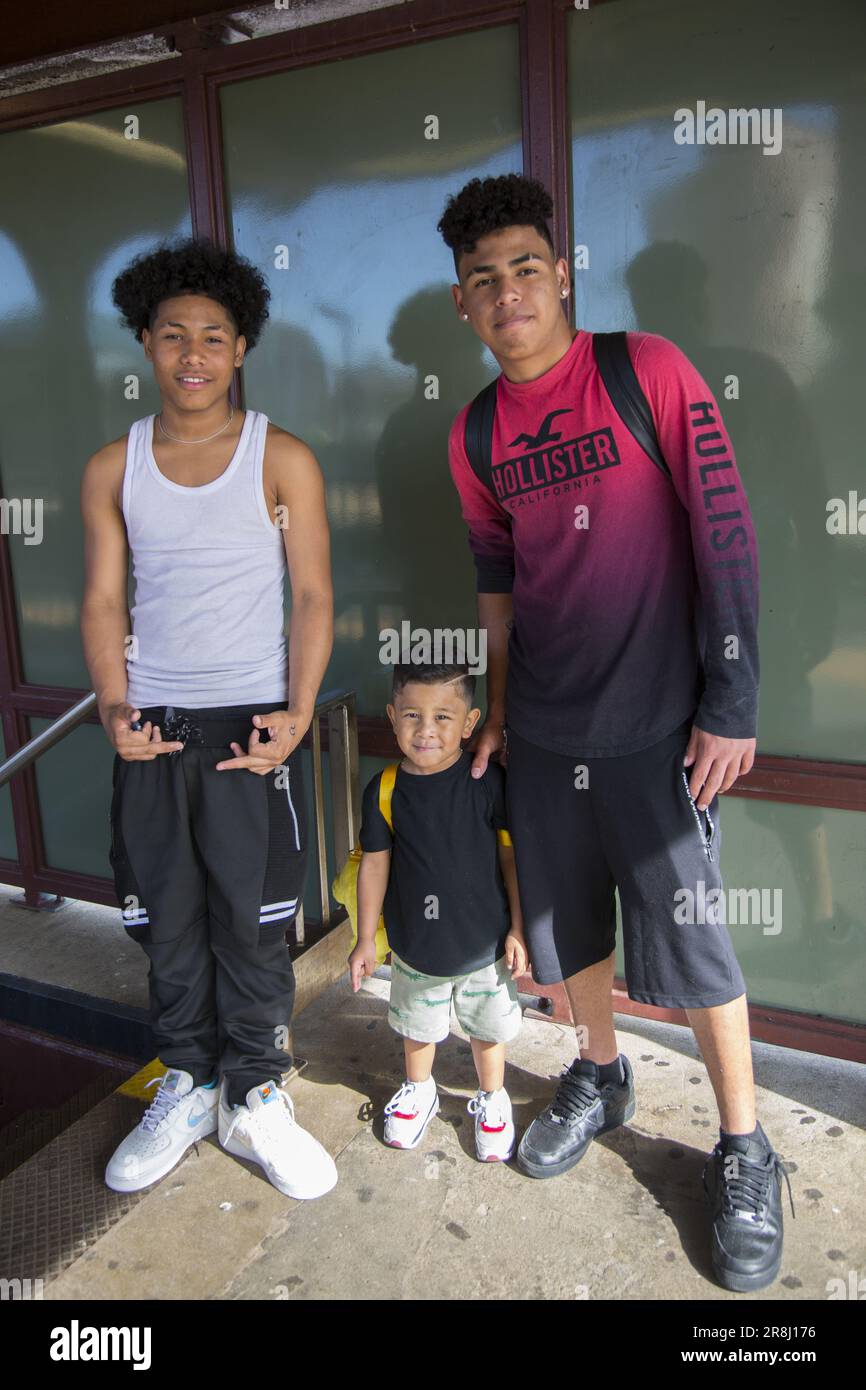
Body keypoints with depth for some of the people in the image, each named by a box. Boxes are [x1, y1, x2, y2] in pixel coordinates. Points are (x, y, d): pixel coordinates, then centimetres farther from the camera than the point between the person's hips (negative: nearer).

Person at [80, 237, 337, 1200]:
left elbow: (314, 596, -2)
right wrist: (115, 708, -7)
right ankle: (187, 1085, 30)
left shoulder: (282, 460, 0)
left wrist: (296, 713, -12)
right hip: (150, 725, 3)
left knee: (251, 920, 5)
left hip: (250, 722, -2)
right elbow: (103, 600, 7)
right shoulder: (112, 469, 7)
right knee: (167, 917, 11)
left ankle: (254, 1099, 22)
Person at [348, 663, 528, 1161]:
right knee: (417, 1026, 24)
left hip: (485, 944, -2)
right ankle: (419, 1089, 52)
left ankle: (492, 1098, 45)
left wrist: (516, 930, -5)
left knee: (488, 1028, 19)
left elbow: (511, 856, -8)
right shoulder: (384, 790, -13)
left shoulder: (489, 782, -17)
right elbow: (375, 864, -3)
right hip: (414, 946, 2)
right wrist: (366, 941, 2)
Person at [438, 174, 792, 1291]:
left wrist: (731, 708, -13)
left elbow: (726, 539, -11)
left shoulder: (649, 372, -8)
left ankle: (744, 1151, 26)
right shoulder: (476, 435, 6)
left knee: (689, 942, 2)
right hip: (542, 736, 5)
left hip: (655, 732, -4)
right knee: (565, 924, 16)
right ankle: (600, 1081, 43)